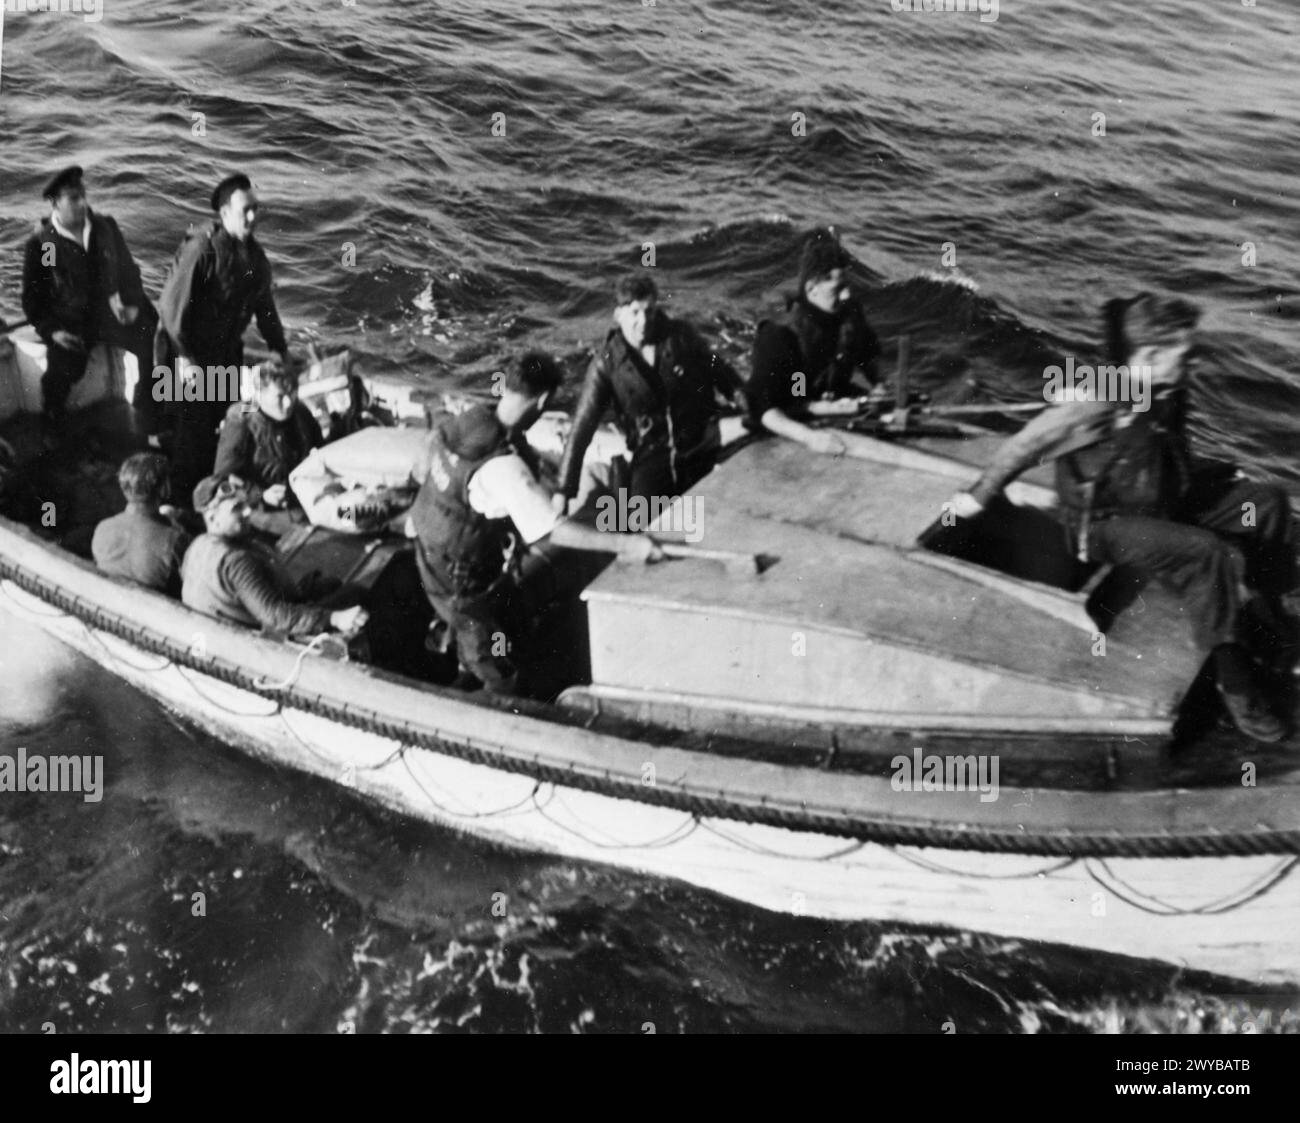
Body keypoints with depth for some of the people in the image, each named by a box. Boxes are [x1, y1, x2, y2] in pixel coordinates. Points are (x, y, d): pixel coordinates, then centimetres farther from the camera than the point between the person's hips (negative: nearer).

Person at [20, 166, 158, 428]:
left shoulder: (106, 227, 2)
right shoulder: (39, 244, -6)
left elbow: (128, 268, 15)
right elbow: (32, 298, 1)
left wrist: (132, 303, -1)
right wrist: (51, 330, -12)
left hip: (110, 312, 3)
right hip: (69, 323, -3)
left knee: (154, 342, -19)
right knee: (61, 372, -27)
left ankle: (149, 414, 2)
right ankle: (53, 431, 4)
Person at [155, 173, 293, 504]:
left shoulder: (254, 254, 3)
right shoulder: (201, 249, -20)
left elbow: (264, 305, 15)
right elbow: (173, 304, -21)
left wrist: (281, 350, 13)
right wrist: (183, 357, -22)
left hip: (227, 352, 7)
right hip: (191, 355, -7)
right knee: (193, 430, -3)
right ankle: (182, 498, 12)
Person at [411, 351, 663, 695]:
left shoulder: (466, 421, -9)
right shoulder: (503, 466, -35)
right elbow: (553, 530, -39)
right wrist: (624, 544, -38)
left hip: (435, 560, 9)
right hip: (465, 585, -9)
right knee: (500, 679, 9)